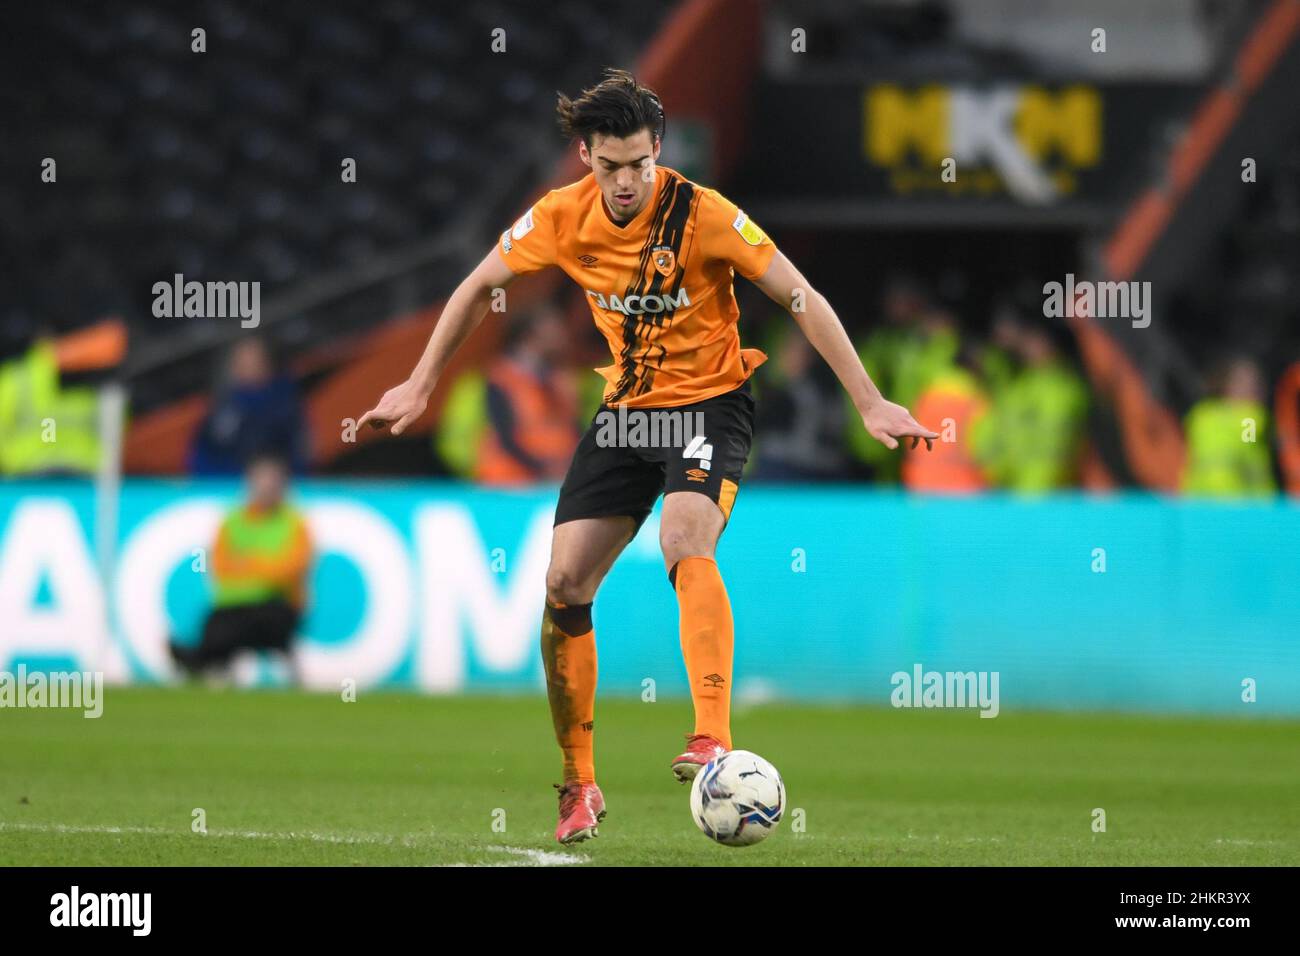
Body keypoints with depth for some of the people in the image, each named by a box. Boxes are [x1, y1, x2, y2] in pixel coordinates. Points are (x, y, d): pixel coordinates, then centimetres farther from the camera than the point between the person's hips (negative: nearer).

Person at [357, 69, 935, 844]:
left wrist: (869, 403, -21)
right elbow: (479, 288, 9)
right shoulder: (562, 219, -8)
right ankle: (580, 788, 9)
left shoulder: (702, 213, -20)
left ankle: (714, 741, -41)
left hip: (710, 402, -5)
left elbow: (803, 300, -18)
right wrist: (420, 388, 10)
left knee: (685, 544, -32)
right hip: (625, 408, 5)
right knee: (564, 583, -4)